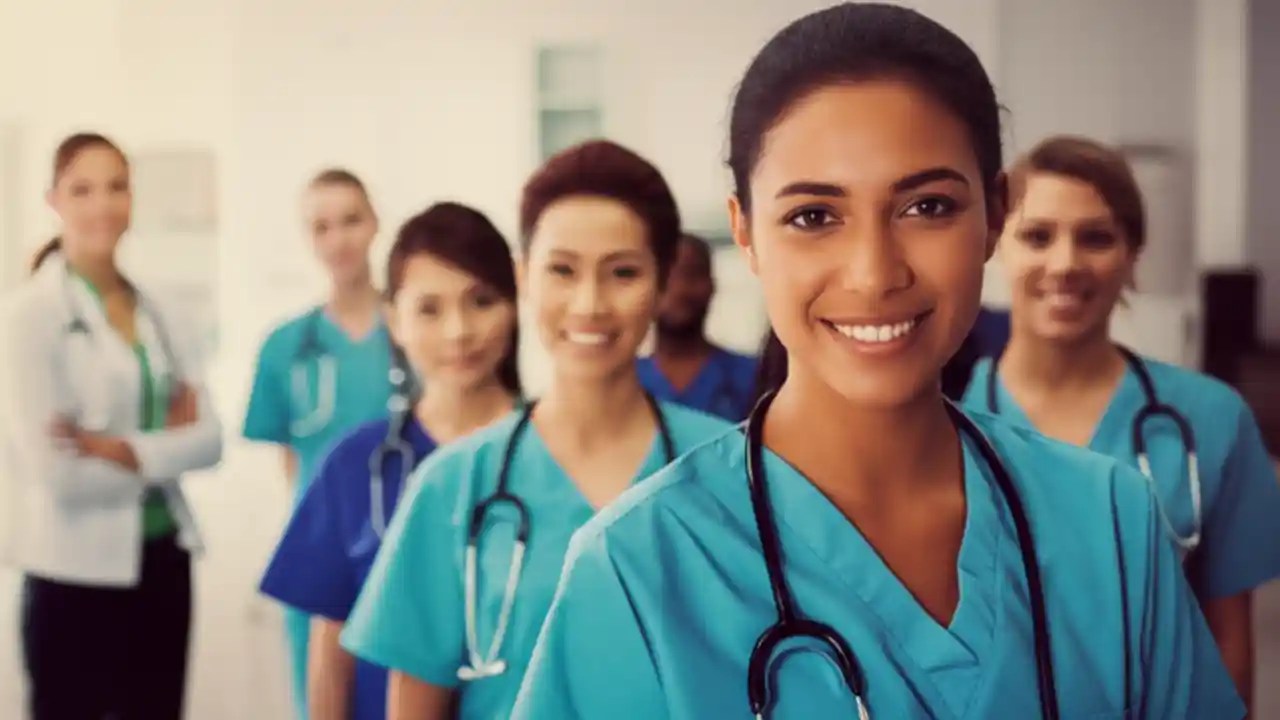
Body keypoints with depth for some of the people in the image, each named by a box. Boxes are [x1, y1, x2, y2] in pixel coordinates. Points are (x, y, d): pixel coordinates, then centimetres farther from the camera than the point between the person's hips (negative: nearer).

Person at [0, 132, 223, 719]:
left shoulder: (159, 315, 8)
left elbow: (208, 438, -2)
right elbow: (53, 468, -18)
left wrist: (119, 449, -17)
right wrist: (164, 448, -8)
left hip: (162, 561, 6)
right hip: (76, 572, -6)